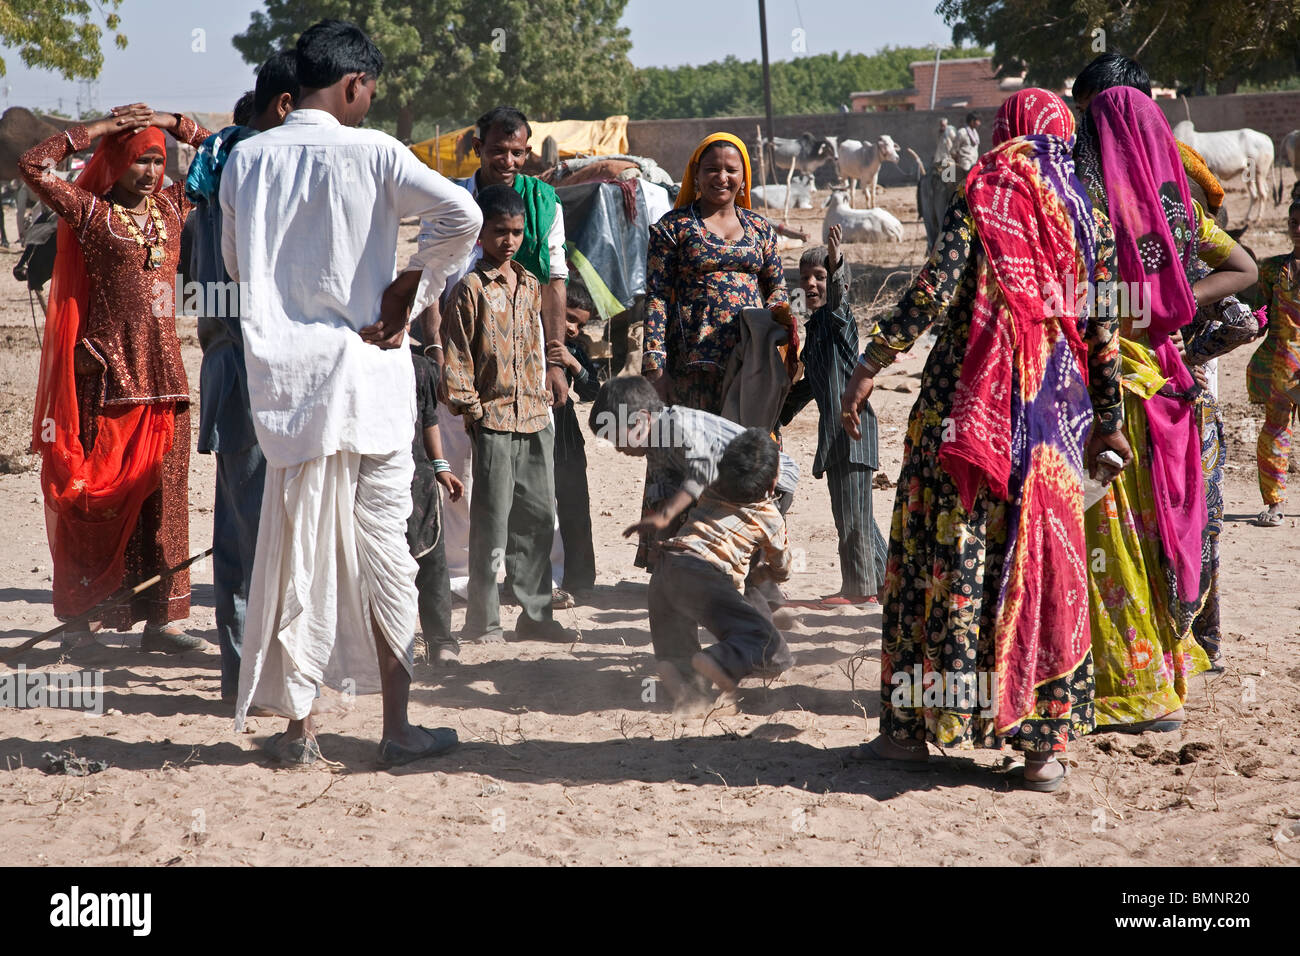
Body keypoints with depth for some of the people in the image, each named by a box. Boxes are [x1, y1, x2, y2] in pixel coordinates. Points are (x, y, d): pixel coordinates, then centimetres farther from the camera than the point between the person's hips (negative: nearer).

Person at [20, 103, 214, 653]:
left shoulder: (171, 208, 13)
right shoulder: (90, 213, -1)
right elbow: (33, 166, -12)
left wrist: (174, 123, 10)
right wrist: (98, 128, -7)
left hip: (163, 379, 5)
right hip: (107, 378, -5)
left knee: (162, 500, 5)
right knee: (94, 501, 0)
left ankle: (159, 618, 10)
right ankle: (77, 621, 7)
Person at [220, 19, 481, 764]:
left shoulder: (246, 160, 6)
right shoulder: (370, 152, -7)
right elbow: (463, 214, -17)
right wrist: (406, 292, -8)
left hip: (283, 374, 4)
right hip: (365, 368, -4)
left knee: (296, 547, 9)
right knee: (382, 544, 4)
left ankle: (299, 724, 12)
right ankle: (398, 726, 8)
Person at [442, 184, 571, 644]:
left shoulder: (529, 285, 13)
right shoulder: (471, 289, -7)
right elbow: (456, 355, -8)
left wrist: (543, 396, 14)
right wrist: (469, 407, -11)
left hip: (535, 417, 6)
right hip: (493, 419, -6)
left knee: (538, 516, 9)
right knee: (492, 522, -3)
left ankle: (536, 614, 17)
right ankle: (483, 620, 5)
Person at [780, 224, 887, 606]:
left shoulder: (838, 315, -5)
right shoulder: (814, 326, 20)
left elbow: (836, 294, -31)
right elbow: (809, 384, 30)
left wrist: (835, 260, -49)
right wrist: (779, 415, 34)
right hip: (835, 428, 9)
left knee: (851, 510, -6)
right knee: (850, 509, 14)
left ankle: (859, 586, 1)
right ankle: (886, 575, 24)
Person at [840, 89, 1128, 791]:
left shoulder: (979, 199, 0)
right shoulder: (1086, 217, 10)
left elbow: (934, 289, -12)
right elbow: (1101, 328, 10)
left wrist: (871, 364, -9)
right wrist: (1108, 418, 18)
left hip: (967, 407, -3)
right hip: (1054, 414, 3)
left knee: (940, 550, 3)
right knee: (1040, 562, 5)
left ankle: (915, 722, 7)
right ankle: (1046, 740, 4)